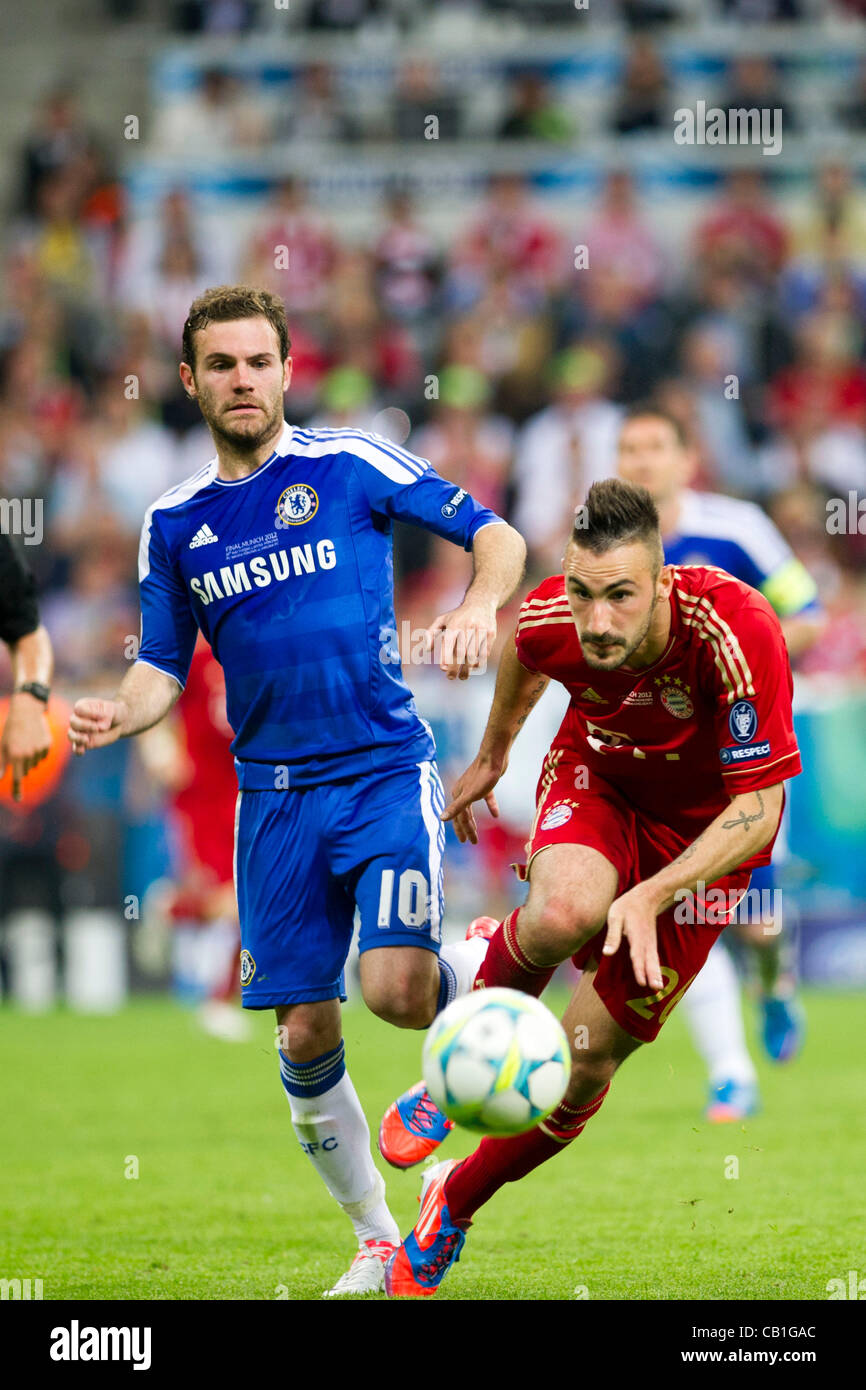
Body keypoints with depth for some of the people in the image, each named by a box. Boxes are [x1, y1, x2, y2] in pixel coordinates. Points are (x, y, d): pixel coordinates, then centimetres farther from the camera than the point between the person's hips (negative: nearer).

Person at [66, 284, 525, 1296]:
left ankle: (490, 966, 16)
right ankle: (376, 1241, 17)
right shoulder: (176, 521, 10)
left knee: (397, 989, -21)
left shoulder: (350, 465, -1)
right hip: (273, 792, 4)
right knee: (302, 1034, 0)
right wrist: (118, 713, -8)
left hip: (385, 773, -4)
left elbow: (497, 538, 2)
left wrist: (478, 608, -19)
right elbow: (164, 668, 14)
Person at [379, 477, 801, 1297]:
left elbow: (756, 809, -31)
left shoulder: (737, 633, -37)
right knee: (563, 912, -35)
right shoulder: (552, 620, -24)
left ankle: (453, 1206, 21)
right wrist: (493, 754, 20)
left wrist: (652, 896, -41)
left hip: (703, 825, -1)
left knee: (589, 1056, -3)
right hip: (597, 775, 1)